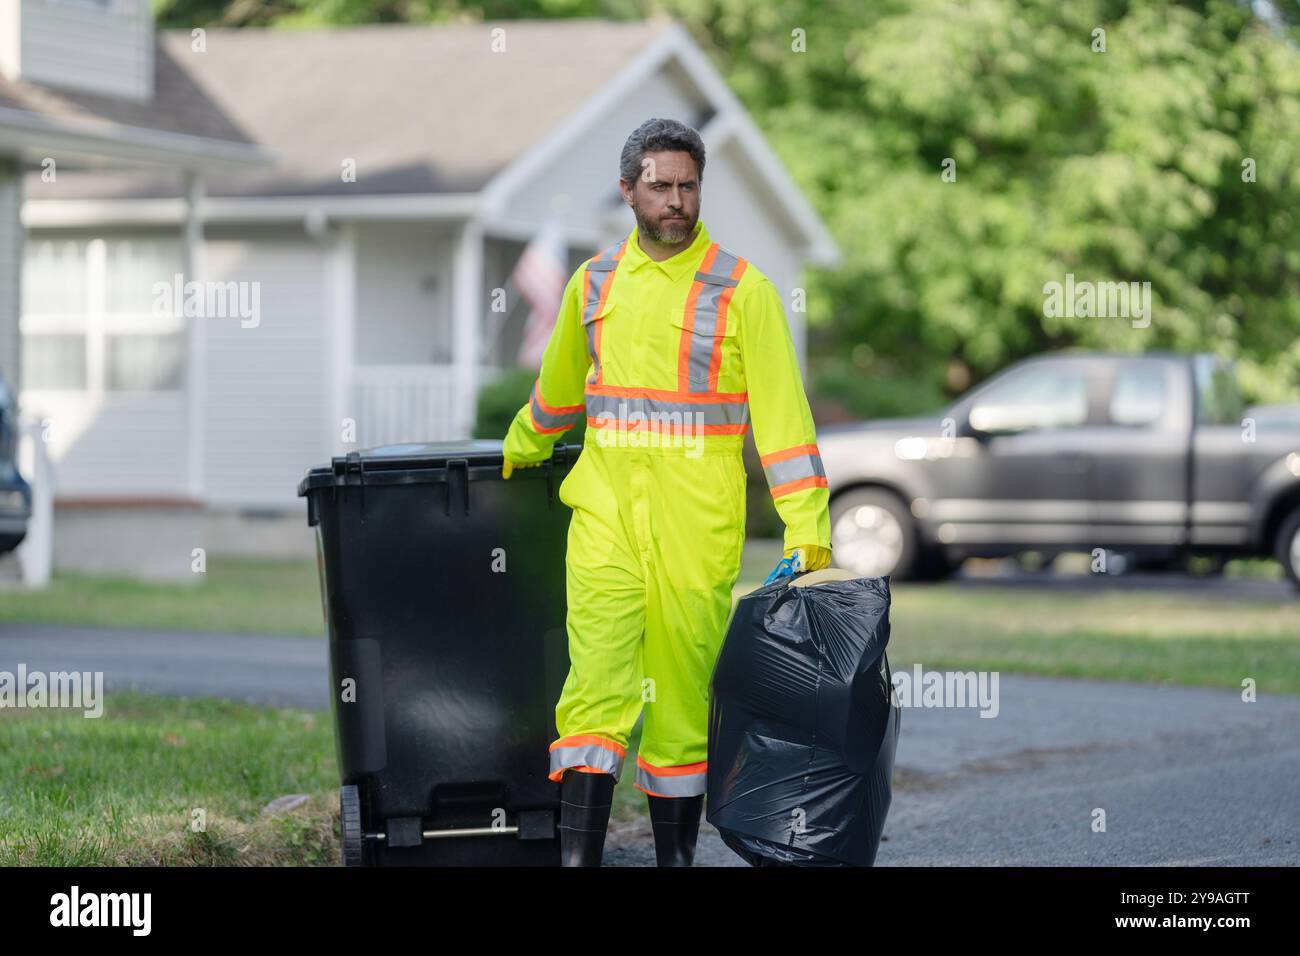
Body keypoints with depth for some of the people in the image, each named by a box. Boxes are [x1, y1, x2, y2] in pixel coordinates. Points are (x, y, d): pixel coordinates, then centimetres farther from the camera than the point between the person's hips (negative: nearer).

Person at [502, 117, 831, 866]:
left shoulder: (743, 290, -2)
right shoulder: (595, 283, 10)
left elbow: (782, 411, -7)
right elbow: (559, 386, 29)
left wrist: (807, 529, -13)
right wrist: (521, 449, 42)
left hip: (697, 530, -2)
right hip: (604, 520, 2)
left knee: (683, 695, 4)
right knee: (596, 687, -9)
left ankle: (676, 854, 15)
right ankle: (577, 855, -12)